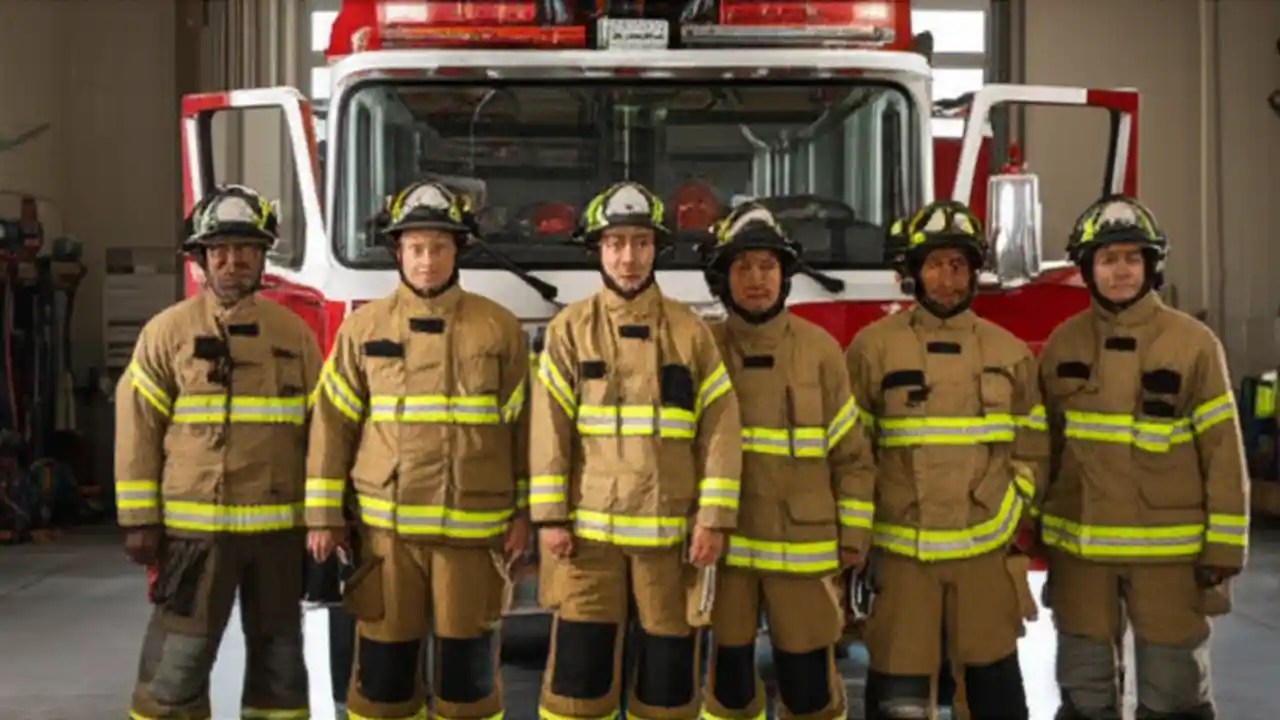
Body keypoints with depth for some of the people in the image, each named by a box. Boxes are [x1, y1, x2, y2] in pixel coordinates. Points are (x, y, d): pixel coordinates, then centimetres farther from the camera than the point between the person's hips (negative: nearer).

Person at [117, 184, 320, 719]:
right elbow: (139, 429, -2)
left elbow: (318, 428, 8)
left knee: (279, 656, 13)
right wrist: (139, 520, -6)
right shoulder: (167, 331, -1)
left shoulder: (294, 332, 6)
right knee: (179, 657, 0)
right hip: (194, 527, -3)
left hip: (278, 526, 3)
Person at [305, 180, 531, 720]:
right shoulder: (363, 327, 4)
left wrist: (524, 512, 2)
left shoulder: (499, 328, 2)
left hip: (475, 526, 0)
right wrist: (323, 515, 1)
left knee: (469, 660, 7)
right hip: (385, 527, 1)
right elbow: (332, 424, 4)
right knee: (384, 659, 7)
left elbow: (523, 425, 4)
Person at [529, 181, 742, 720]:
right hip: (589, 528, 0)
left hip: (671, 530, 1)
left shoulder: (690, 331, 3)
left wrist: (714, 520, -6)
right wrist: (549, 517, -5)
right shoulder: (570, 329, 3)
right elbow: (549, 430, 0)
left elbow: (720, 430, 0)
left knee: (668, 666, 6)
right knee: (580, 667, 1)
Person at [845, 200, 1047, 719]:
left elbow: (1031, 446, 13)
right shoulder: (874, 346, -3)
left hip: (985, 548, 3)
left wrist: (1011, 510, 4)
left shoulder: (1008, 352, 6)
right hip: (901, 548, -2)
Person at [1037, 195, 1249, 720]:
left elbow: (1222, 449, -5)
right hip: (1080, 549, 3)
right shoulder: (1062, 344, 3)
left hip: (1169, 550, -2)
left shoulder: (1193, 343, -6)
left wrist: (1223, 546, -7)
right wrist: (1036, 529, 10)